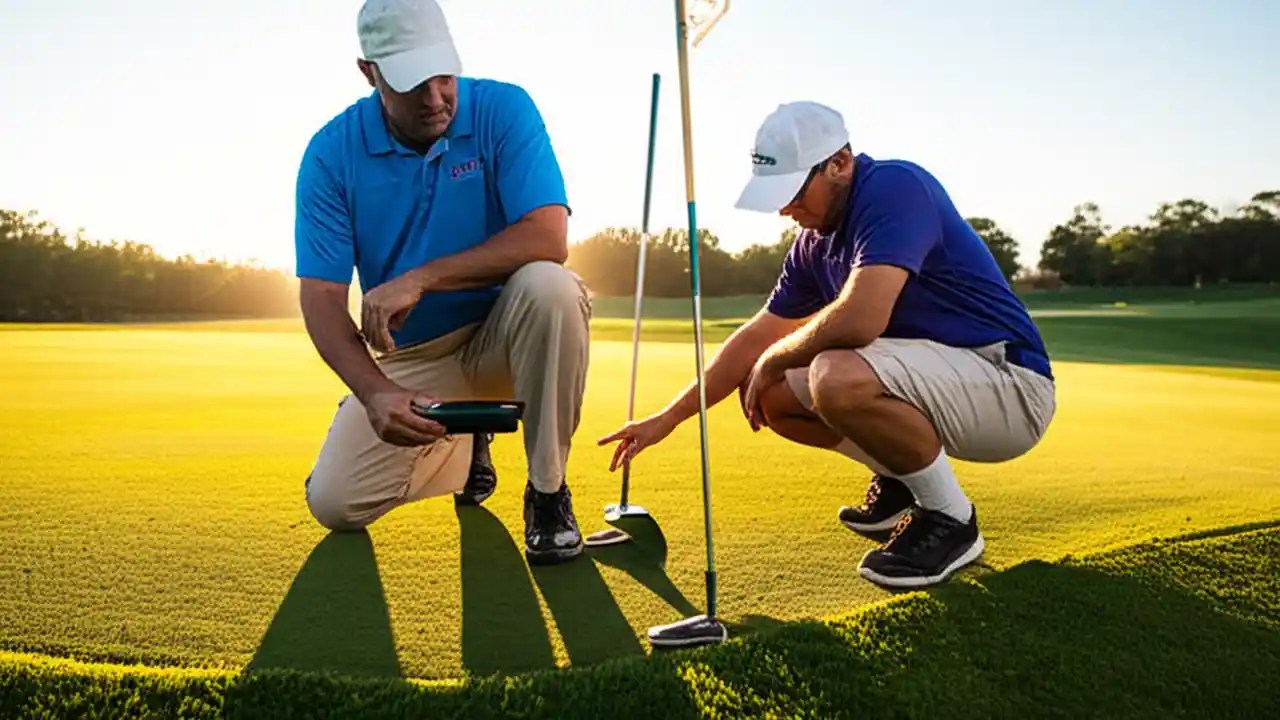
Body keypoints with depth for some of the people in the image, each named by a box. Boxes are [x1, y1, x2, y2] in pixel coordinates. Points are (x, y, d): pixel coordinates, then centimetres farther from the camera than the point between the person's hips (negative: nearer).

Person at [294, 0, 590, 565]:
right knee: (334, 504, -8)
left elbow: (548, 238, -26)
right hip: (407, 359, 3)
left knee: (549, 288, -36)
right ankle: (462, 446, 22)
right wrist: (374, 391, -31)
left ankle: (548, 490, -16)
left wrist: (419, 278, -31)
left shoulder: (503, 110, -14)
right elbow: (321, 295, -13)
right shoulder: (332, 152, -9)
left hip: (502, 336, -2)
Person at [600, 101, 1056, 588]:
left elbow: (859, 320, -33)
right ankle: (899, 480, 17)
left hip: (1012, 387, -9)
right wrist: (668, 418, 10)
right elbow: (758, 336, 12)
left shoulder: (897, 187, -20)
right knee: (768, 390, 4)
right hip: (940, 377, 9)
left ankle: (950, 519, -10)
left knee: (839, 378, -34)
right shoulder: (814, 242, 6)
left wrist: (772, 360, -13)